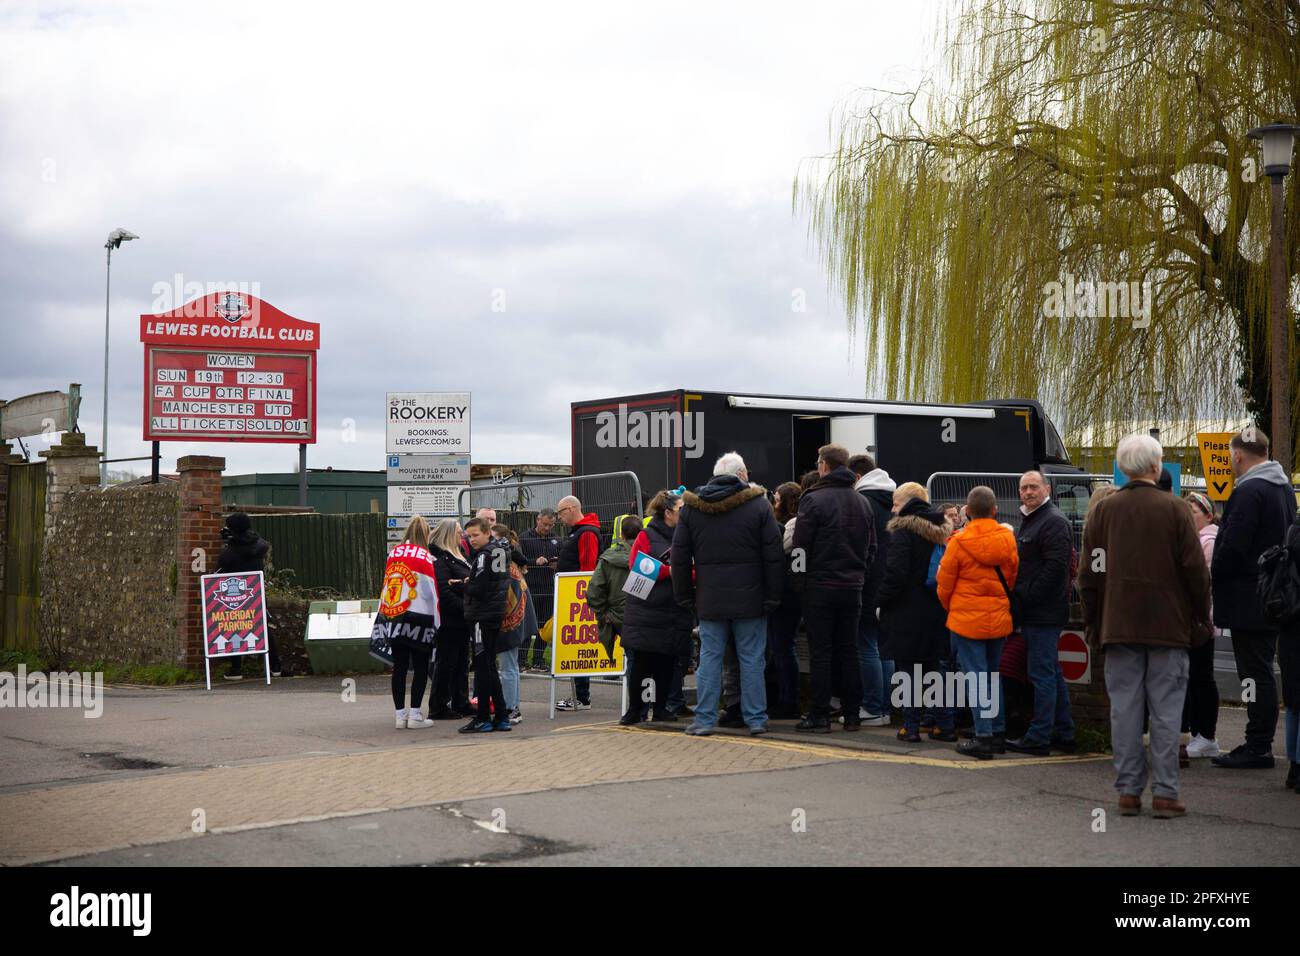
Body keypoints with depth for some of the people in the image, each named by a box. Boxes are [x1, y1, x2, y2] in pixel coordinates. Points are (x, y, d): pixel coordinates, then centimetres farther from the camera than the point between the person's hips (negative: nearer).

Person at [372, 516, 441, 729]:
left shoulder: (393, 554, 6)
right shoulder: (424, 557, -6)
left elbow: (386, 584, 12)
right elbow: (431, 592, -6)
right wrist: (436, 622, 0)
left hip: (391, 617, 4)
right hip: (417, 619, -4)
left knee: (399, 667, 8)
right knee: (421, 667, 3)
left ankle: (400, 714, 9)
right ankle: (415, 715, 0)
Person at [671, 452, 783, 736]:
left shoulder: (691, 508, 6)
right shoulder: (758, 505, -3)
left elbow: (679, 558, 7)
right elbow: (774, 556, -5)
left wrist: (684, 595, 13)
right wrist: (773, 596, 0)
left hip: (709, 600, 2)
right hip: (750, 600, -2)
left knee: (710, 657, 5)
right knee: (752, 659, 4)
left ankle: (705, 719, 5)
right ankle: (756, 720, 7)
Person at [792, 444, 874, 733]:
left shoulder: (813, 500, -11)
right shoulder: (861, 502, 9)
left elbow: (801, 546, -12)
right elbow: (872, 546, 13)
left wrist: (799, 579, 1)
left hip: (820, 586, -5)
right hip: (852, 587, 5)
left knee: (820, 653, -1)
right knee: (848, 651, 10)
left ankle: (820, 716, 0)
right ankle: (852, 714, 12)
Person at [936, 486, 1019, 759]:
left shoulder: (959, 542, -12)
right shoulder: (1008, 539, -1)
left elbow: (944, 584, -4)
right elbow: (1012, 578, 7)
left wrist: (951, 609, 16)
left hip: (967, 620, -4)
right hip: (999, 619, 4)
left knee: (975, 677, -1)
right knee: (994, 675, 15)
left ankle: (984, 737, -3)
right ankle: (998, 733, 19)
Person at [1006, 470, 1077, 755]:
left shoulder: (1054, 522, -13)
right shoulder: (1030, 520, 19)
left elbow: (1056, 566, -22)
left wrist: (1027, 596, -18)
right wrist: (1019, 595, 14)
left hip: (1044, 614, -11)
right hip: (1034, 613, 11)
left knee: (1043, 674, -7)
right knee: (1053, 674, 14)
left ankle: (1039, 737, -3)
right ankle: (1064, 734, 20)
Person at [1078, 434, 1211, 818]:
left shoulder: (1102, 510, 3)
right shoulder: (1174, 509, -5)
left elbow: (1088, 573, 6)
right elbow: (1195, 569, -5)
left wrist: (1093, 620, 15)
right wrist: (1202, 618, 5)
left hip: (1119, 627, 2)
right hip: (1168, 625, -2)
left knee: (1124, 709, 5)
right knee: (1166, 711, 1)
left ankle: (1128, 791, 6)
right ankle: (1165, 793, 0)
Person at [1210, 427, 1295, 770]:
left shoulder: (1248, 491, -18)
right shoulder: (1283, 488, 13)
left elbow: (1232, 546, -22)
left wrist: (1213, 574, -5)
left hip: (1248, 598, -10)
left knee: (1255, 674, -6)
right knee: (1261, 673, 13)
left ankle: (1257, 748, -3)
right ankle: (1258, 744, 19)